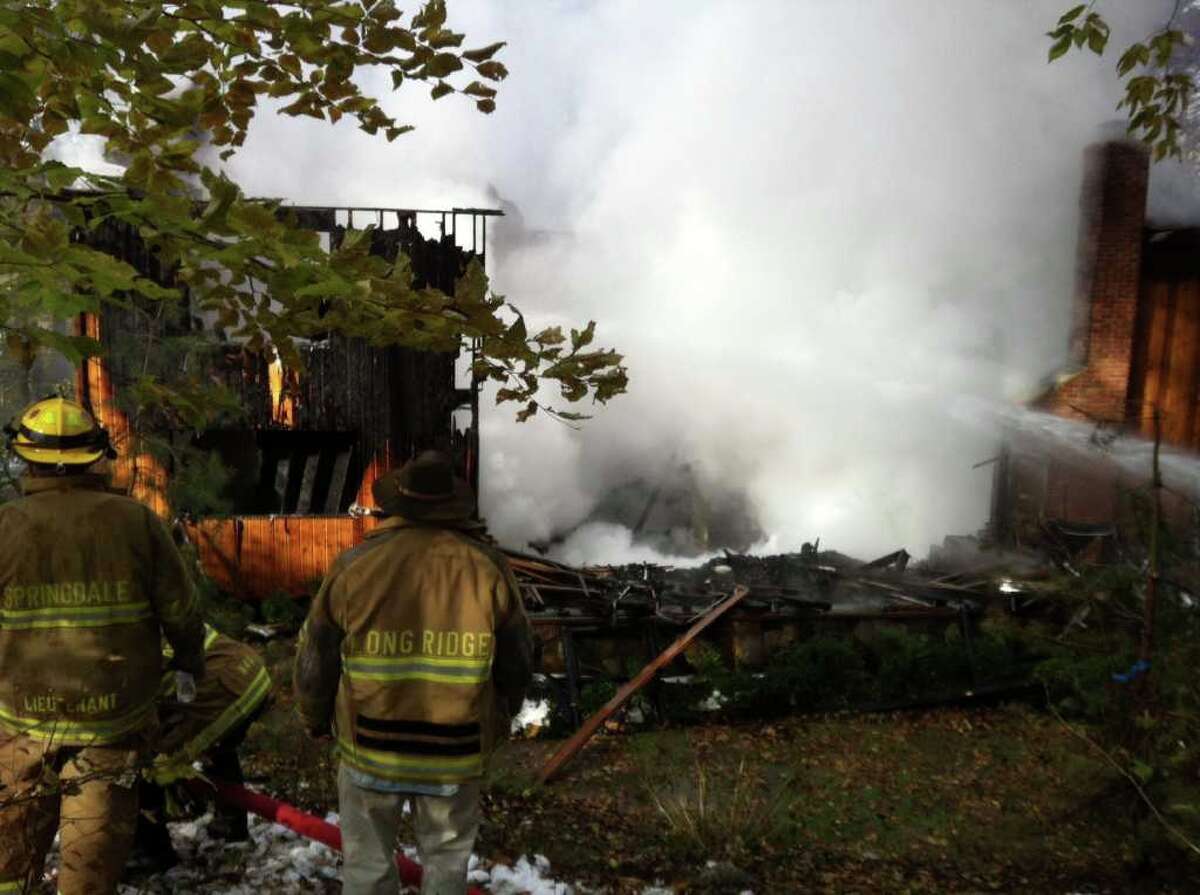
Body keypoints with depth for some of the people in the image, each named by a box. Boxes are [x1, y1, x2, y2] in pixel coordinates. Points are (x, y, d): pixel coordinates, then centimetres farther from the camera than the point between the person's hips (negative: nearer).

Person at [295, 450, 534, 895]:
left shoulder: (355, 565, -12)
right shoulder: (487, 566, -10)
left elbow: (316, 660, -2)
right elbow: (516, 663, -1)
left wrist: (314, 719, 17)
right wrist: (499, 718, 18)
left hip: (371, 746, 0)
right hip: (456, 753, 0)